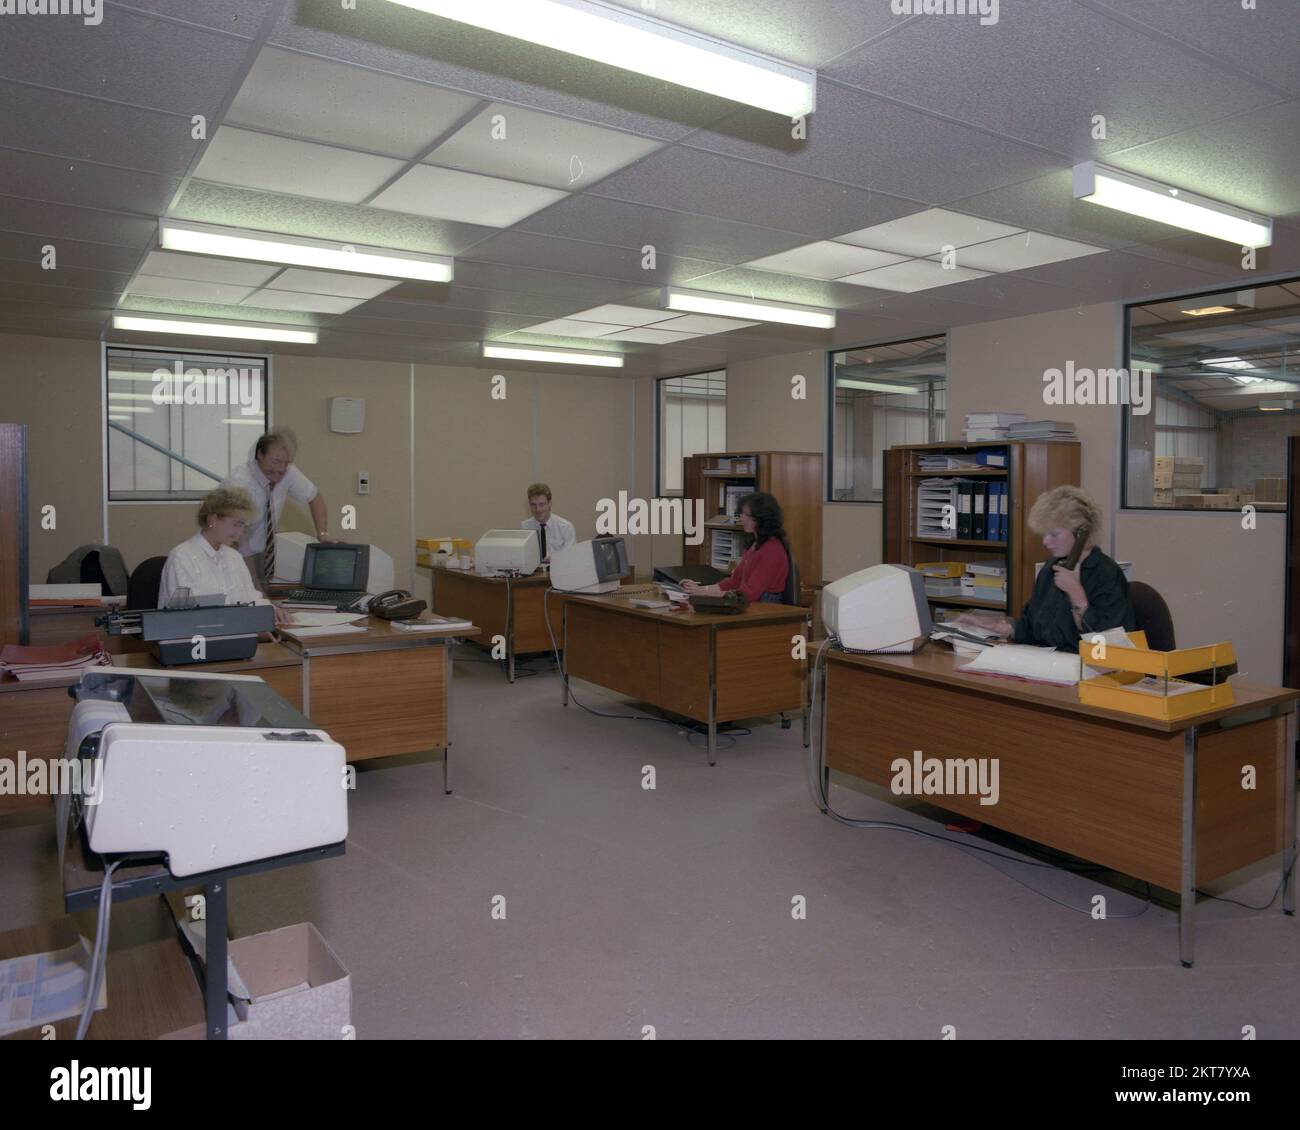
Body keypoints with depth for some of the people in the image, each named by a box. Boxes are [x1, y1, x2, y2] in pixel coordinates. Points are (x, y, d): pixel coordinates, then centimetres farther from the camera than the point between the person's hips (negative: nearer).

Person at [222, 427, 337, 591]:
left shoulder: (287, 473, -10)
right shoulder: (239, 482, -25)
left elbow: (314, 497, 8)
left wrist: (323, 534, -8)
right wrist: (255, 588, -29)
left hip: (262, 554, 5)